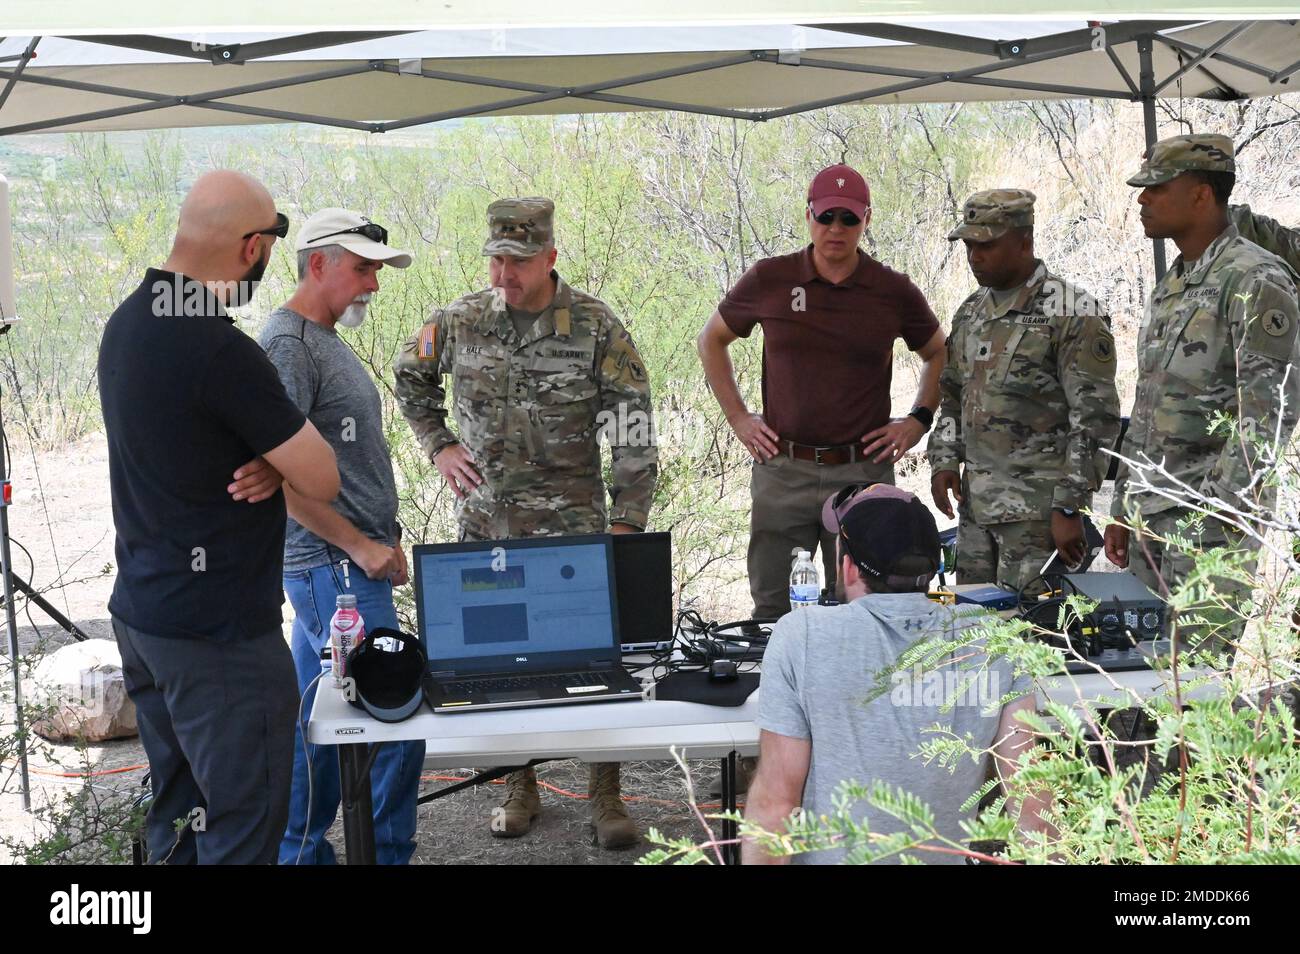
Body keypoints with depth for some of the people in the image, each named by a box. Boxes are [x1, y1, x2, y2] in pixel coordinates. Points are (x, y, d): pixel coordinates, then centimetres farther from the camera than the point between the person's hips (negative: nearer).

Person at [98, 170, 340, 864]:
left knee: (175, 811, 19)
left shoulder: (126, 323, 6)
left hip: (139, 612, 9)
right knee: (242, 829, 1)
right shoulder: (220, 351, -23)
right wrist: (277, 462, 2)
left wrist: (268, 463, -4)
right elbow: (322, 482, -17)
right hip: (218, 635, -9)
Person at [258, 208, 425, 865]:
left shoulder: (326, 340, 16)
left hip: (344, 562, 10)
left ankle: (301, 852, 24)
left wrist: (384, 535, 19)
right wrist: (359, 545, -18)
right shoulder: (288, 344, -15)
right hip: (336, 568, -10)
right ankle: (387, 854, 3)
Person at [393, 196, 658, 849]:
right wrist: (438, 446, 9)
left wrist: (626, 524, -13)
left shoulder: (596, 327, -8)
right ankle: (520, 790, 25)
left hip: (572, 525, -3)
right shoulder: (461, 321, 1)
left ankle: (606, 796, 13)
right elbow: (410, 377, 21)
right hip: (485, 524, 3)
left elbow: (633, 435, -8)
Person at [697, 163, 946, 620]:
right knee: (773, 610, 6)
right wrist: (737, 417, 7)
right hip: (782, 469, 0)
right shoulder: (769, 280, 1)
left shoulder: (895, 292, 2)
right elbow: (711, 340, 15)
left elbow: (940, 355, 18)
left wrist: (919, 419, 5)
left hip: (864, 470, 0)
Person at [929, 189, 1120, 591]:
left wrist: (1069, 508, -17)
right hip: (974, 505, 7)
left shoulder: (1073, 313, -10)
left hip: (1039, 511, -7)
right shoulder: (971, 312, 14)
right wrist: (944, 461, 8)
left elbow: (1095, 419, -14)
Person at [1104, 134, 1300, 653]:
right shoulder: (1169, 288, 17)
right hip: (1151, 526, 9)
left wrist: (1216, 520, -21)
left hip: (1215, 530, -9)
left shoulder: (1255, 282, -11)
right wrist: (1123, 511, 20)